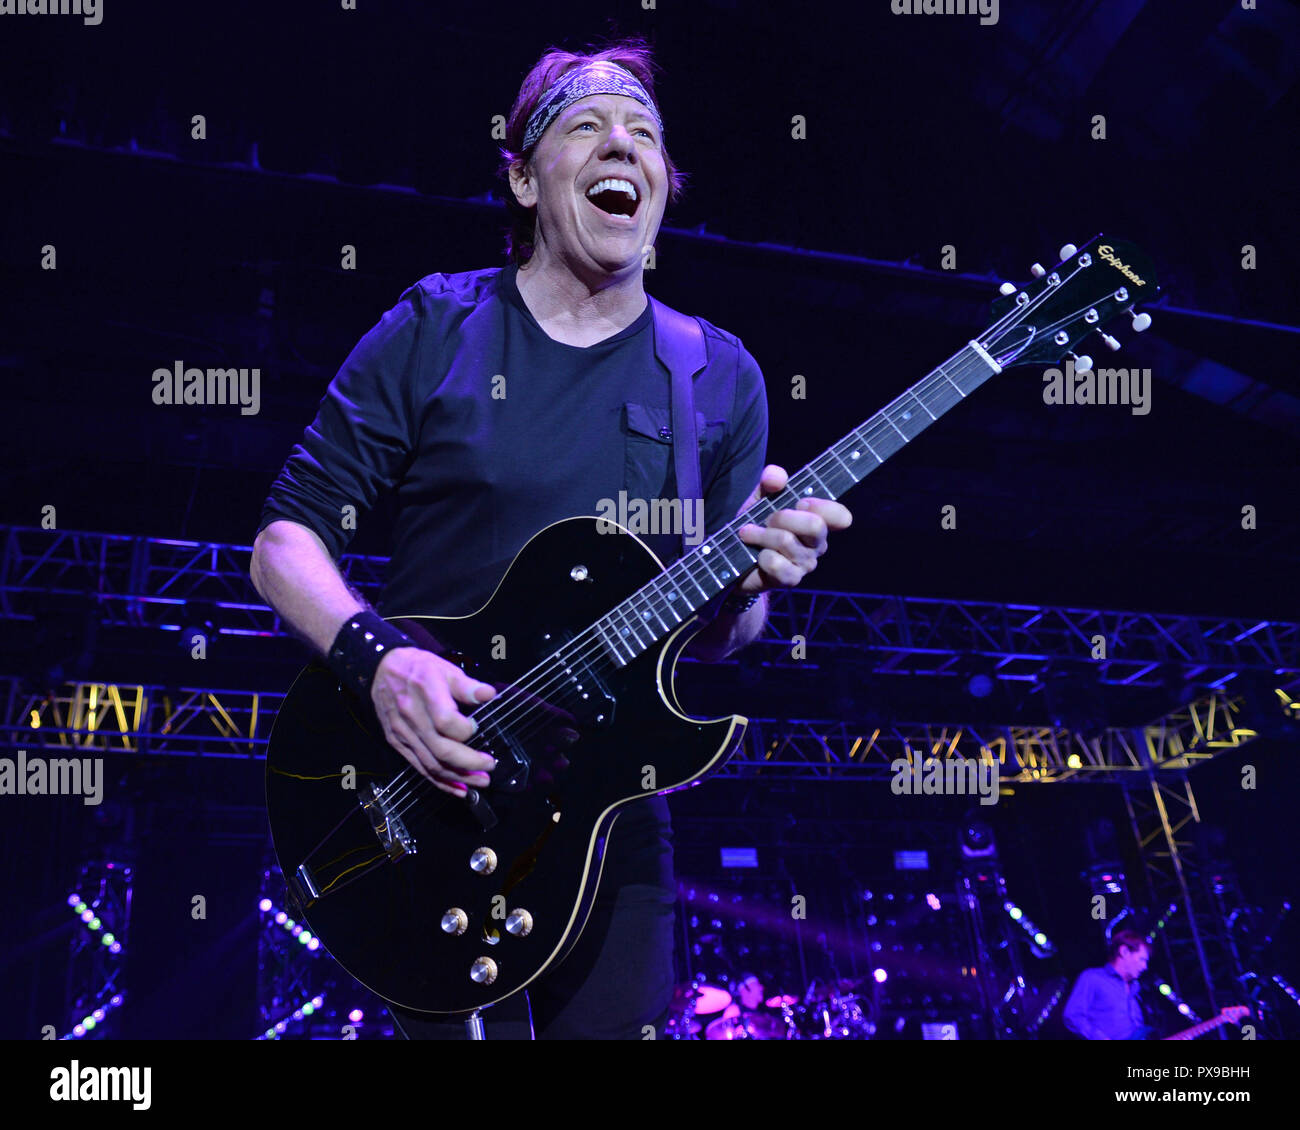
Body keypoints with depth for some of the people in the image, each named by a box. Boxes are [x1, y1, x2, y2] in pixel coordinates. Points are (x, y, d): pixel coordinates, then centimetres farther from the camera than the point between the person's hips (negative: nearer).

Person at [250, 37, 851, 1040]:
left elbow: (711, 637, 5)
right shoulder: (435, 331, -2)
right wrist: (377, 655, -21)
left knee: (614, 1023, 9)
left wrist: (752, 579, -18)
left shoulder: (721, 380, 4)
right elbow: (286, 537, -3)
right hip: (431, 791, -2)